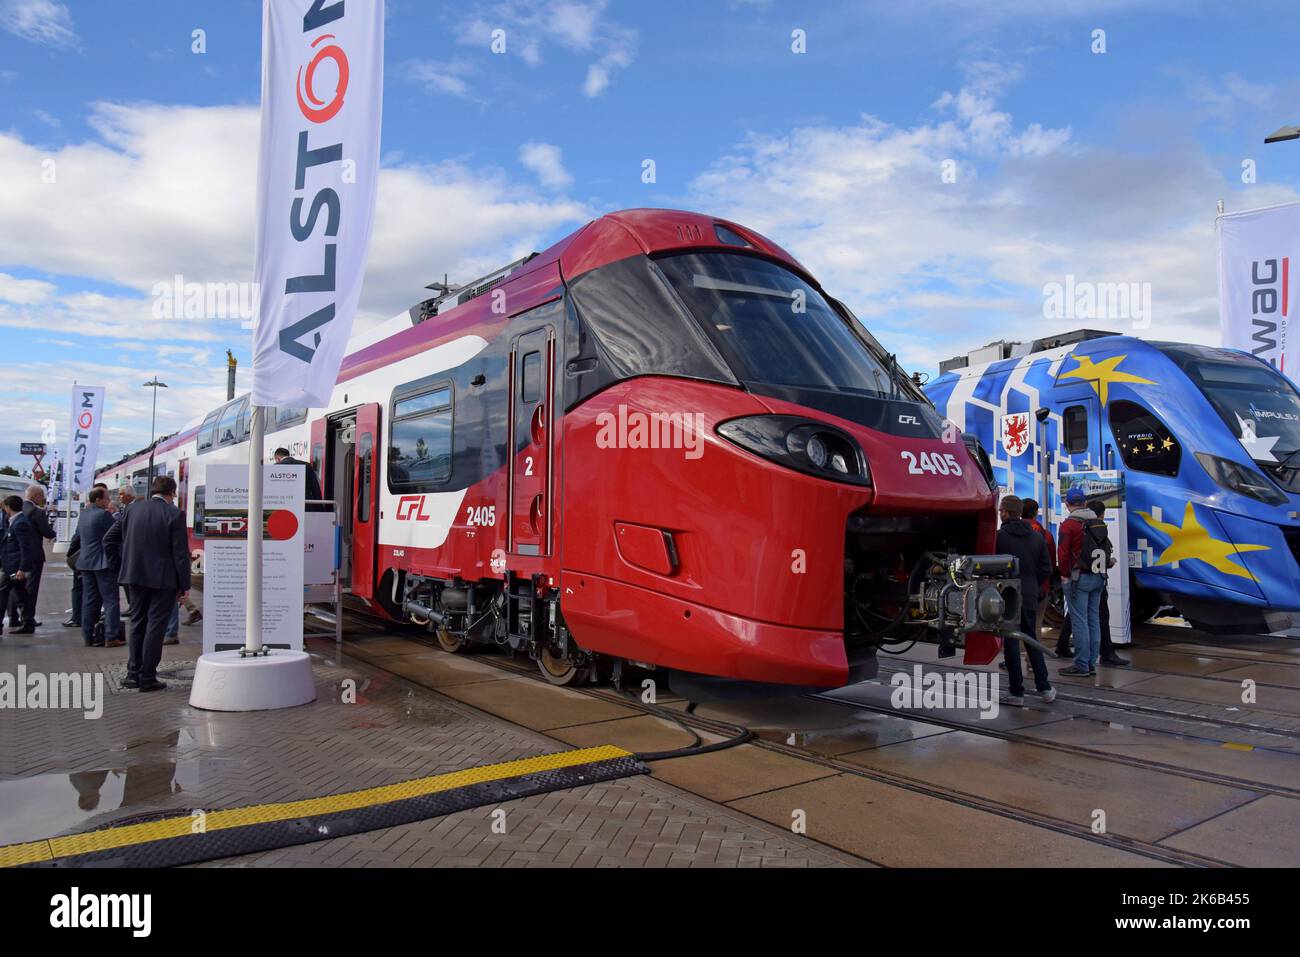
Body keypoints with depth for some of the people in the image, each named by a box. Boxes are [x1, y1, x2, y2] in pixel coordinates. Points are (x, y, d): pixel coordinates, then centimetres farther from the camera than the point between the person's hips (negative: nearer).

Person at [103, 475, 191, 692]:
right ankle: (147, 678, 5)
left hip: (135, 577, 5)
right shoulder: (174, 514, -12)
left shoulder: (133, 509, 3)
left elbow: (109, 539, 8)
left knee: (137, 624, 16)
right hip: (163, 580, -5)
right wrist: (185, 585, -6)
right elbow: (181, 553, -12)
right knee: (155, 626, 2)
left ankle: (133, 673, 21)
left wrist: (123, 564, 16)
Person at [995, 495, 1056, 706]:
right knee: (1031, 640, 17)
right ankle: (1044, 688, 16)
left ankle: (1017, 692, 6)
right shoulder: (1037, 537, 6)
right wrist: (1032, 587, 17)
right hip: (1030, 597, 5)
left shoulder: (999, 536, -12)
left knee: (1011, 643, 2)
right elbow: (1046, 570, 7)